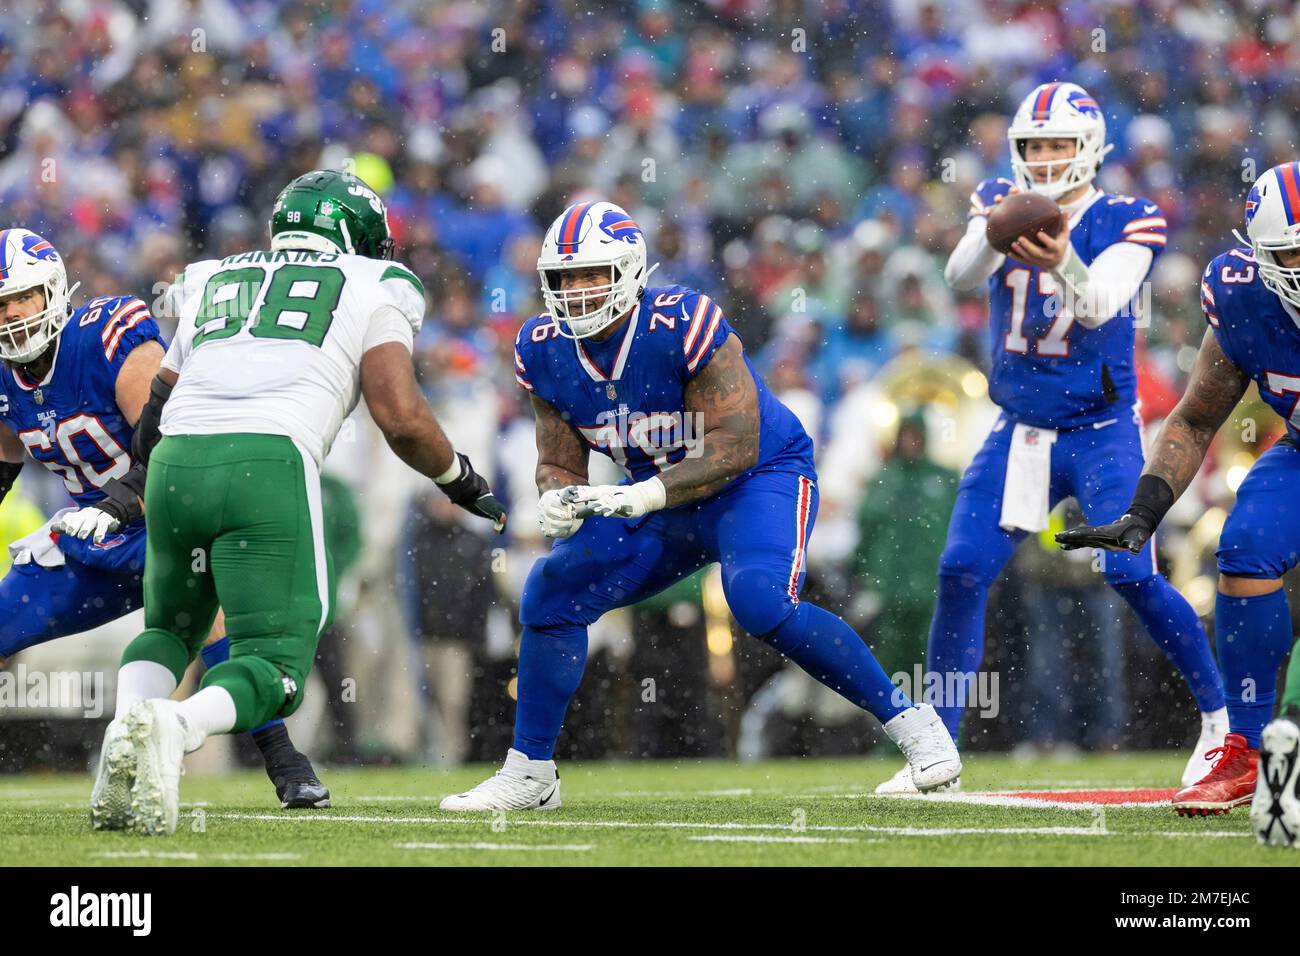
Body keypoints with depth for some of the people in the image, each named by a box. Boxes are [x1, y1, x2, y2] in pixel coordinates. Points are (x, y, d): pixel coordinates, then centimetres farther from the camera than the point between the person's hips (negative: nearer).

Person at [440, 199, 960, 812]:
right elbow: (560, 463, 1)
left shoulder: (683, 325, -28)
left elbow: (736, 446, -26)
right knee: (552, 593, -7)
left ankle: (909, 722, -18)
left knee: (760, 603, -32)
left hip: (760, 479, -6)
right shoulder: (545, 352, -8)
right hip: (662, 500, 7)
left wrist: (649, 495, -38)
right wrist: (560, 502, -24)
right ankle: (529, 774, 6)